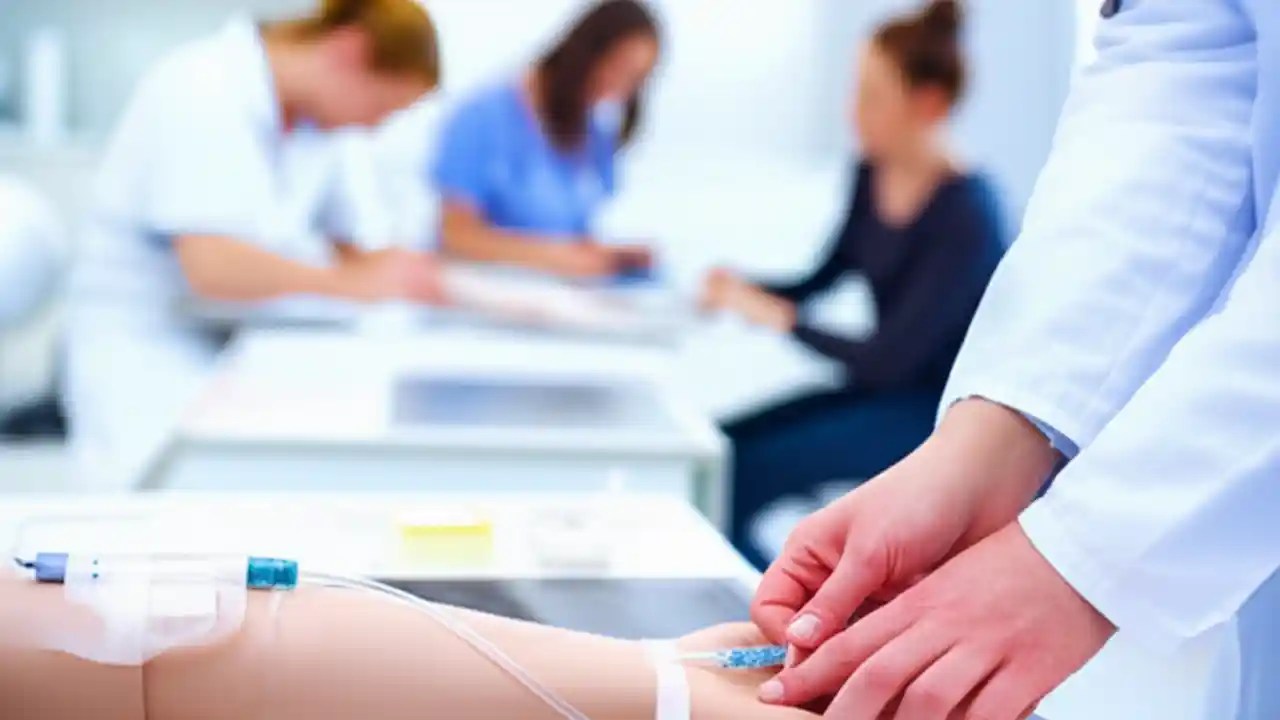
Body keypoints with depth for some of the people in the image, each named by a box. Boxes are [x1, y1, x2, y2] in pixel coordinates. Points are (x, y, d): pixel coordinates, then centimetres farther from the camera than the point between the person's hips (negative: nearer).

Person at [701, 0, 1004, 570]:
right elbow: (823, 278, 13)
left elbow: (892, 357, -24)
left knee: (743, 475, -20)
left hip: (937, 413, -7)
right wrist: (744, 292, -6)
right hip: (879, 388, 8)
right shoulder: (871, 177, -1)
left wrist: (780, 318, -19)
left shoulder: (965, 214, -22)